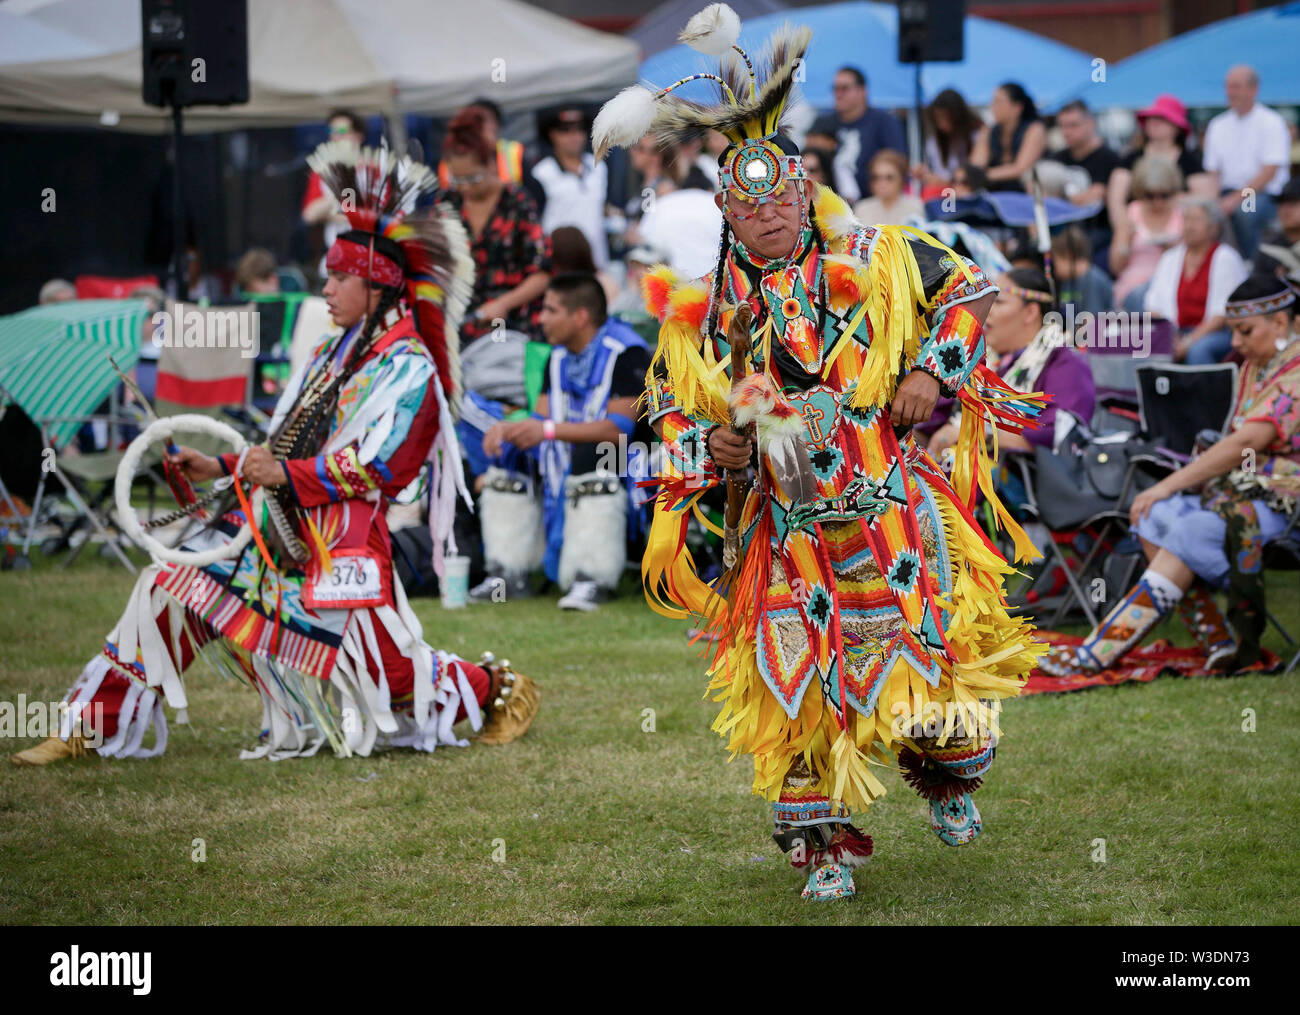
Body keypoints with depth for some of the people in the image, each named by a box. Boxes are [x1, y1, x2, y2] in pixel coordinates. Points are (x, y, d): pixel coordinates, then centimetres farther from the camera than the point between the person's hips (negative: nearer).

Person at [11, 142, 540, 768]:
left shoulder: (407, 366, -10)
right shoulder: (334, 353, 17)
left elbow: (373, 468, -19)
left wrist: (286, 475, -29)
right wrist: (224, 469, 15)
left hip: (344, 546, -8)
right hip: (277, 529, 8)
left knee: (395, 679, -4)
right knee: (171, 588, -2)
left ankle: (498, 691, 26)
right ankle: (89, 728, 2)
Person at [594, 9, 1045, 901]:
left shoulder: (875, 259, 0)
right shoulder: (701, 310, 4)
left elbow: (966, 290, 12)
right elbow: (669, 403, 14)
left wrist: (933, 369, 0)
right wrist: (707, 444, -6)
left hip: (889, 507, -1)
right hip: (782, 524, 1)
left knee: (925, 646, -1)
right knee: (793, 678, -5)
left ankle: (951, 777, 30)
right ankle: (823, 838, 9)